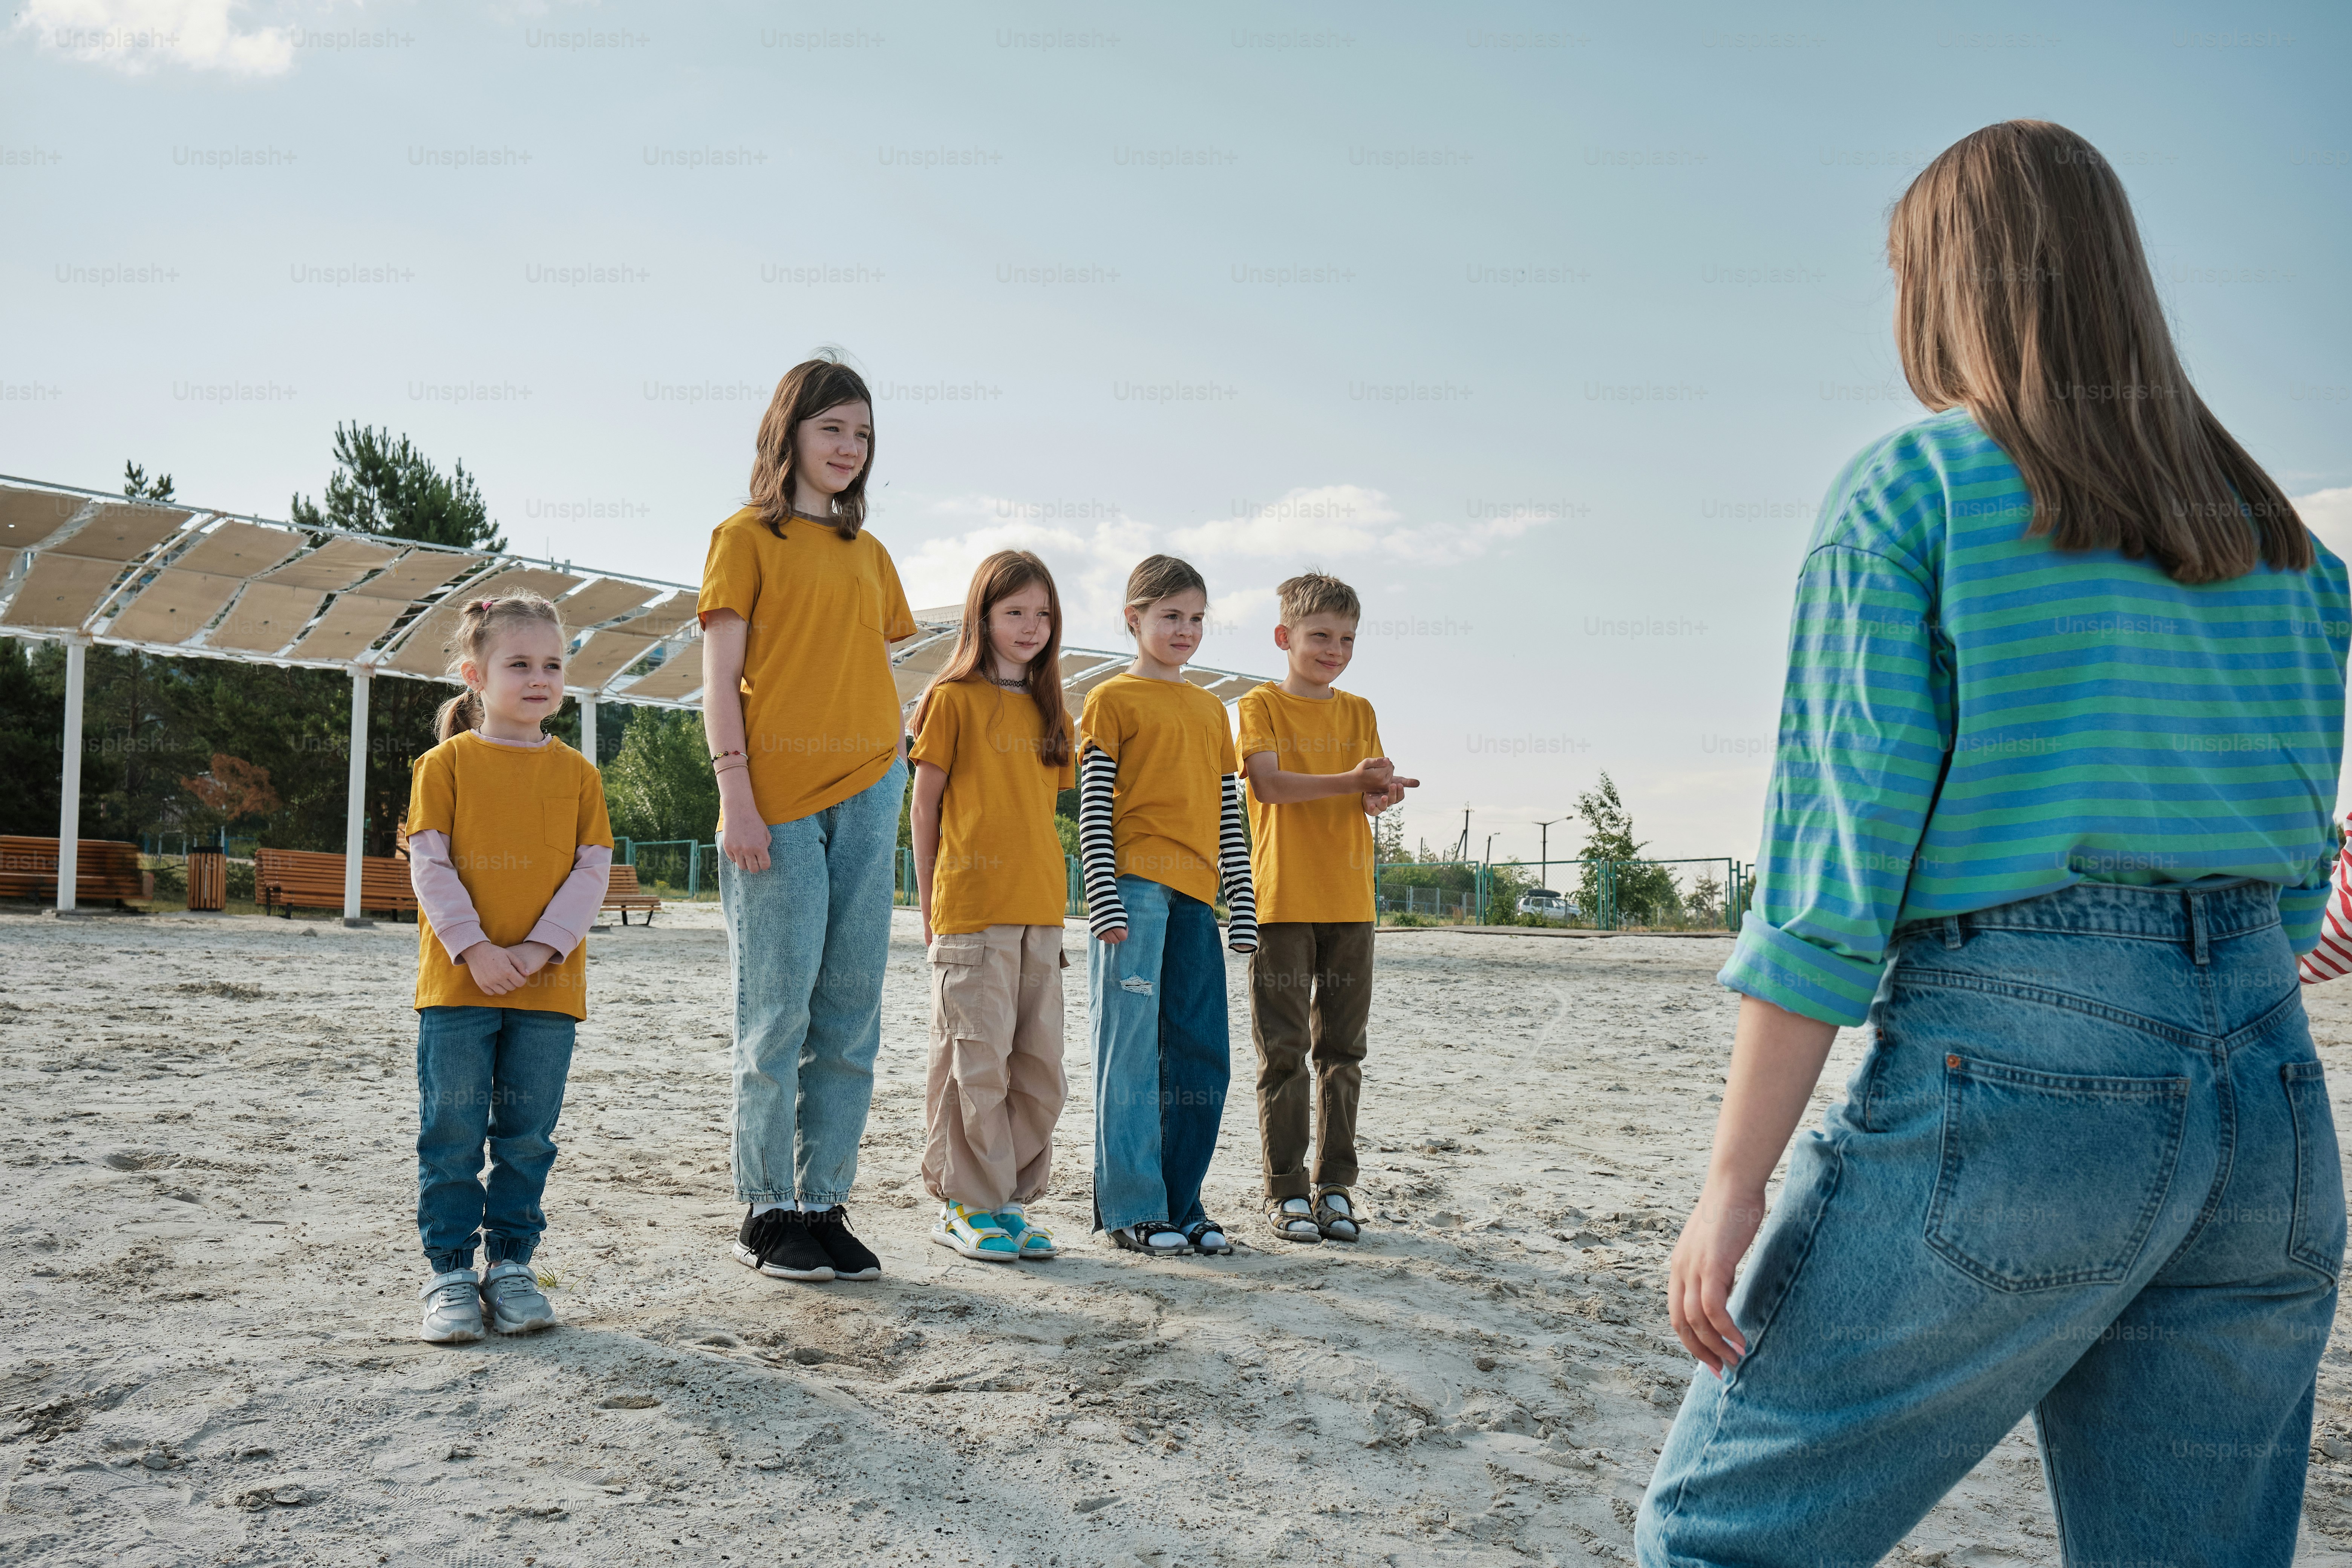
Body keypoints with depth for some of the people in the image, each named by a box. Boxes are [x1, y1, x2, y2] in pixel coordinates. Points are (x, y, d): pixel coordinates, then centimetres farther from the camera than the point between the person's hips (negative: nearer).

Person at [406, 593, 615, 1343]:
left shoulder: (576, 772, 7)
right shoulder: (446, 764, 2)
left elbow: (592, 870, 2)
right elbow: (429, 865, -4)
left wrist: (542, 948, -10)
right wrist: (474, 948, -15)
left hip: (548, 987, 2)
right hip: (457, 982, -2)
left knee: (528, 1138, 7)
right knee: (453, 1136, 2)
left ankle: (511, 1265, 20)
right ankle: (450, 1272, 13)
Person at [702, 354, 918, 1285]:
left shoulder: (869, 555, 19)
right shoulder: (747, 538, 4)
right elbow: (719, 679, -2)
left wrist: (895, 780, 11)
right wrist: (737, 795, -11)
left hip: (865, 795, 5)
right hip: (777, 799, -5)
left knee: (852, 1015, 5)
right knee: (778, 1014, -2)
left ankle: (825, 1205, 13)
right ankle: (768, 1214, 8)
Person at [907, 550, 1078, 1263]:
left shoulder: (1049, 710, 16)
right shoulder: (955, 697, -1)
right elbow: (924, 808, 0)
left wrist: (1053, 898, 11)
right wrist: (929, 906, -3)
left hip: (1039, 910, 6)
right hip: (970, 909, -6)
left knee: (1040, 1067, 8)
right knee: (976, 1062, -4)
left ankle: (1012, 1199, 19)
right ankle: (965, 1205, 8)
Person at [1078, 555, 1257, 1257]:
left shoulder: (1211, 710, 20)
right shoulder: (1113, 699, 3)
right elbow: (1093, 808, -3)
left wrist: (1243, 906, 14)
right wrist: (1105, 899, -12)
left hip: (1196, 896, 6)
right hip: (1135, 888, -6)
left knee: (1204, 1058, 5)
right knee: (1132, 1053, -3)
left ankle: (1181, 1204, 16)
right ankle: (1131, 1208, 4)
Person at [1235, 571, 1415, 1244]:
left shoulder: (1358, 712, 15)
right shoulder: (1261, 704, 0)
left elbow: (1370, 794, 12)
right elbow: (1267, 784, -13)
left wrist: (1381, 796, -13)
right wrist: (1348, 781, -23)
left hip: (1349, 900, 5)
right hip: (1282, 900, -4)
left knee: (1343, 1050, 8)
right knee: (1284, 1051, -1)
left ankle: (1334, 1183, 16)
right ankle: (1286, 1190, 6)